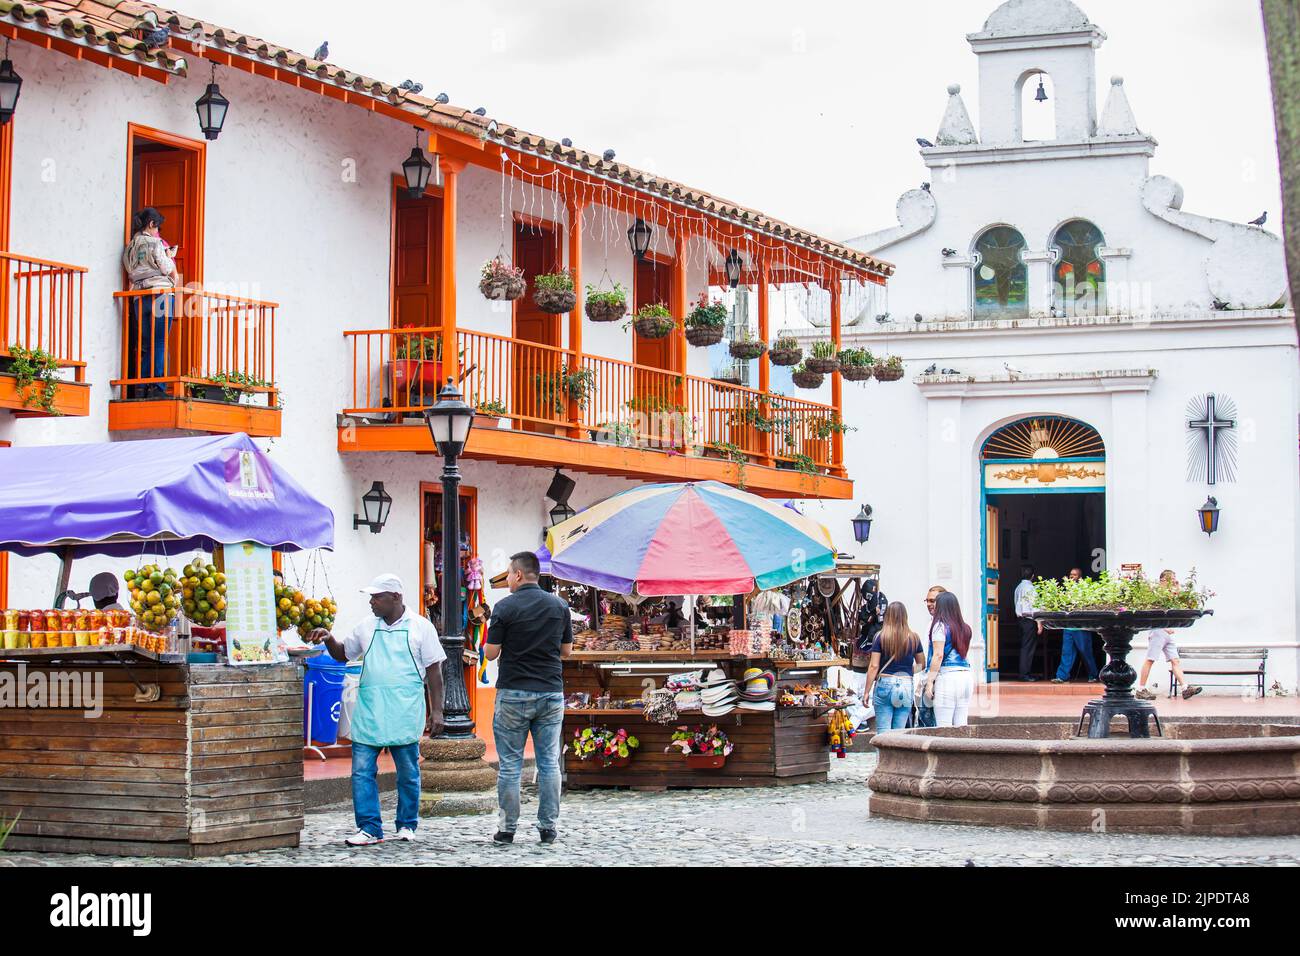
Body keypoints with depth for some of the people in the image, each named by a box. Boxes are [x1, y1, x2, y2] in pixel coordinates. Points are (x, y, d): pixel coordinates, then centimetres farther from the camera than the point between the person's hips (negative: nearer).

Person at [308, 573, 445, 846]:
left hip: (404, 714, -3)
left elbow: (433, 671, 1)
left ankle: (406, 825, 19)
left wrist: (437, 711, -3)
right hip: (368, 713, 3)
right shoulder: (366, 627, 11)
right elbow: (343, 654, 23)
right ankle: (370, 828, 1)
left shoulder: (420, 627, 1)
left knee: (408, 773, 5)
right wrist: (329, 639, 1)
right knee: (361, 771, -3)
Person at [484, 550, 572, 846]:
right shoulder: (559, 606, 5)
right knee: (549, 763, 7)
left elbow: (491, 653, -6)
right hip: (551, 693, 3)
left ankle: (507, 829, 5)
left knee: (510, 764, 3)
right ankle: (548, 829, 7)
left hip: (514, 692, -3)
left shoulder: (505, 607, -8)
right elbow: (566, 649, 12)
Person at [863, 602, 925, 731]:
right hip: (906, 684, 2)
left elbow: (874, 666, -4)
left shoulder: (880, 637, -3)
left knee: (883, 731, 0)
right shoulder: (913, 638, 2)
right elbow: (922, 664, 13)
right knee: (899, 731, 6)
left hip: (885, 683, -2)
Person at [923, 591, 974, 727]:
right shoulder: (964, 628, 15)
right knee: (961, 724, 7)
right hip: (966, 675, 7)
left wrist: (930, 681, -9)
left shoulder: (940, 626, -5)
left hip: (947, 676, -7)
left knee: (944, 726, -6)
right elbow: (964, 652, 14)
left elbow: (938, 655, -10)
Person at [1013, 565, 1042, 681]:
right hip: (1029, 619, -8)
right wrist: (1039, 623, -15)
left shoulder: (1018, 587, 12)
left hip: (1020, 618, 8)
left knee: (1024, 646, 12)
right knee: (1028, 647, -6)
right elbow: (1034, 606, -16)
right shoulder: (1030, 588, -13)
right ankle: (1025, 673, -6)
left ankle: (1028, 672, 17)